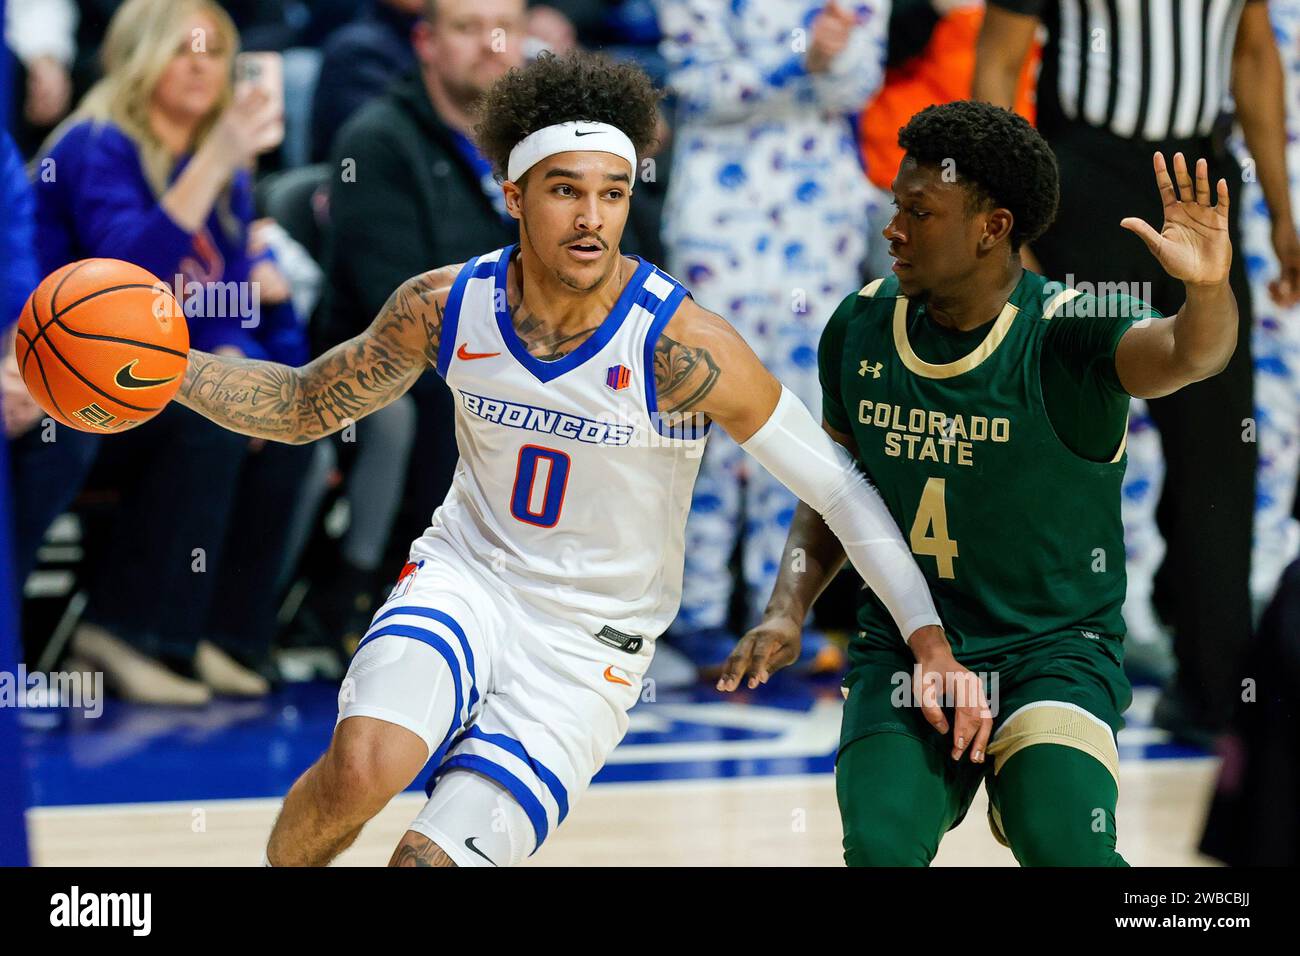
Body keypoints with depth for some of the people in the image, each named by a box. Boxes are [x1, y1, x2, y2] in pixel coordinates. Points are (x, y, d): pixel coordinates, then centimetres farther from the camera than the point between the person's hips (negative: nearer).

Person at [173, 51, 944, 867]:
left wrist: (928, 635, -19)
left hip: (588, 645, -2)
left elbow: (839, 488, -14)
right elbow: (306, 407, 7)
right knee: (362, 767, -27)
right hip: (464, 578, 2)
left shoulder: (679, 345, -21)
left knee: (431, 858, -13)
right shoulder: (447, 307, -9)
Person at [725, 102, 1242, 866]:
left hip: (1055, 647, -4)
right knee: (879, 849, -16)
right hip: (903, 643, 4)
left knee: (1066, 848, -24)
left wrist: (1207, 288, -59)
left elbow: (1191, 355, -37)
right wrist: (788, 612, -1)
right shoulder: (862, 328, -1)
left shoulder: (1066, 333, -16)